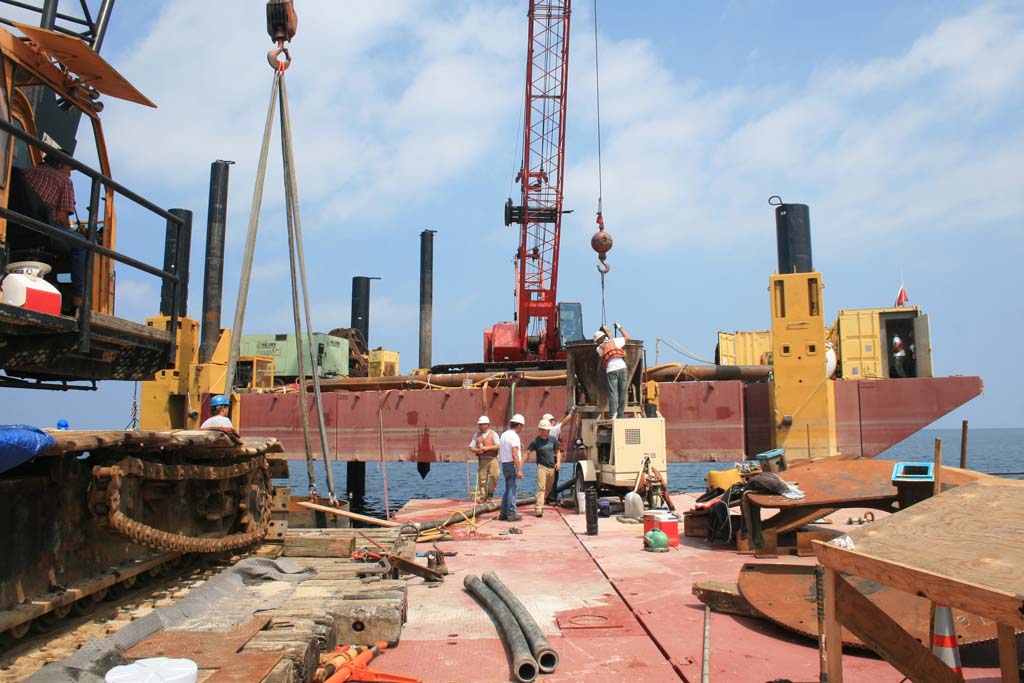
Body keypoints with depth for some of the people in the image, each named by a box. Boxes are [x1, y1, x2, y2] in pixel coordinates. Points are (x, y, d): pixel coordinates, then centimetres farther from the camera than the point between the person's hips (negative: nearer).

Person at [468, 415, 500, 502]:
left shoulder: (493, 434, 4)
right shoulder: (477, 435, 15)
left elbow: (498, 446, -6)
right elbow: (471, 447, 9)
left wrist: (487, 448, -16)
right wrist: (477, 450, -12)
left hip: (492, 459, -3)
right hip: (482, 460, 3)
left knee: (494, 476, -13)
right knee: (482, 478, -1)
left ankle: (490, 494, 5)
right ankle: (482, 496, 6)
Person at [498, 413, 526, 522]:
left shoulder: (503, 435, 13)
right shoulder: (514, 436, -15)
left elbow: (500, 451, 17)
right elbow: (515, 455, -22)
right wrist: (519, 470, -22)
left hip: (504, 464, 9)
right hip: (512, 465, -9)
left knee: (508, 490, 15)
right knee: (512, 490, -6)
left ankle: (503, 514, 17)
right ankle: (511, 514, -4)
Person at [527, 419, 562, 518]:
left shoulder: (553, 439, 7)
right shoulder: (536, 441, -4)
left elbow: (558, 451, 15)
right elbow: (527, 452, -5)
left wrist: (558, 462, 0)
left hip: (552, 467, 5)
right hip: (541, 467, -5)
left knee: (548, 489, 12)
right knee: (541, 488, -15)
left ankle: (538, 505, 27)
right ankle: (538, 509, -18)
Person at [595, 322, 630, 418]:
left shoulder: (599, 348, 15)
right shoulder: (615, 341, 17)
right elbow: (627, 338, 26)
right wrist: (620, 328, 37)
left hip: (611, 370, -1)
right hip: (622, 368, 1)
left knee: (613, 392, -4)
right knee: (622, 392, 6)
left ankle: (613, 413, -18)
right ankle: (621, 415, 6)